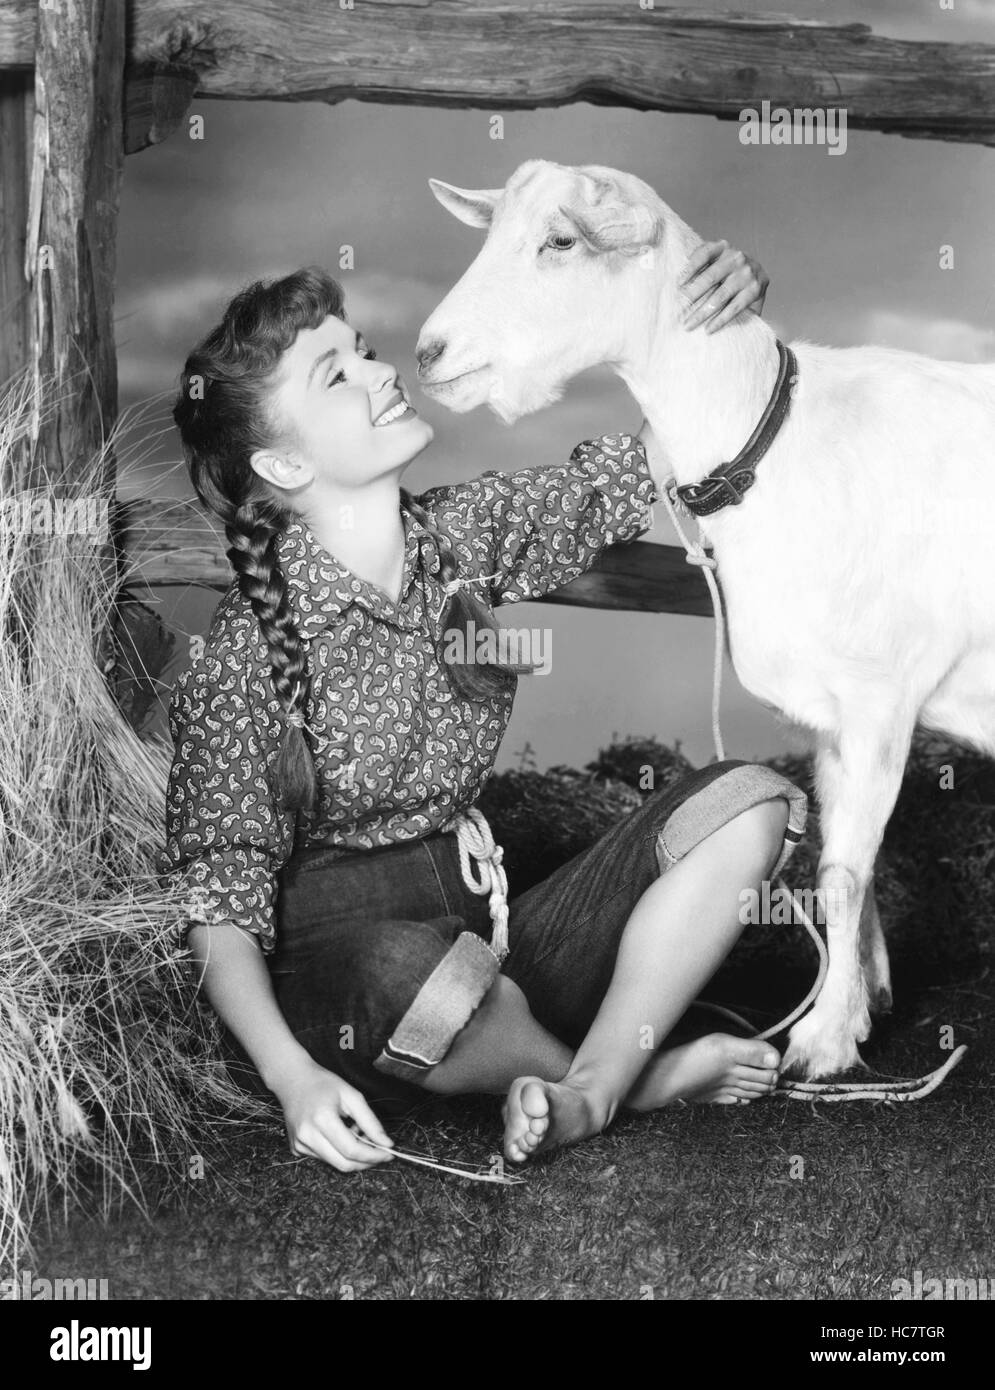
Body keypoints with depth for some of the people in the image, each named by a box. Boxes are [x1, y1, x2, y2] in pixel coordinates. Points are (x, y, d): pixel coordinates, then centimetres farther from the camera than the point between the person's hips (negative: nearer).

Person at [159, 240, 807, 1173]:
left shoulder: (463, 533, 1)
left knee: (748, 800, -7)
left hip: (483, 929, 6)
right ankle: (641, 1078, -9)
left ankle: (583, 1095, -21)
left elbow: (636, 473, 7)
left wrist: (727, 311, -11)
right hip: (329, 970, -6)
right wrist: (291, 1076, -32)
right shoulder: (246, 655, -15)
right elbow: (218, 895, -16)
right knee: (425, 973, -42)